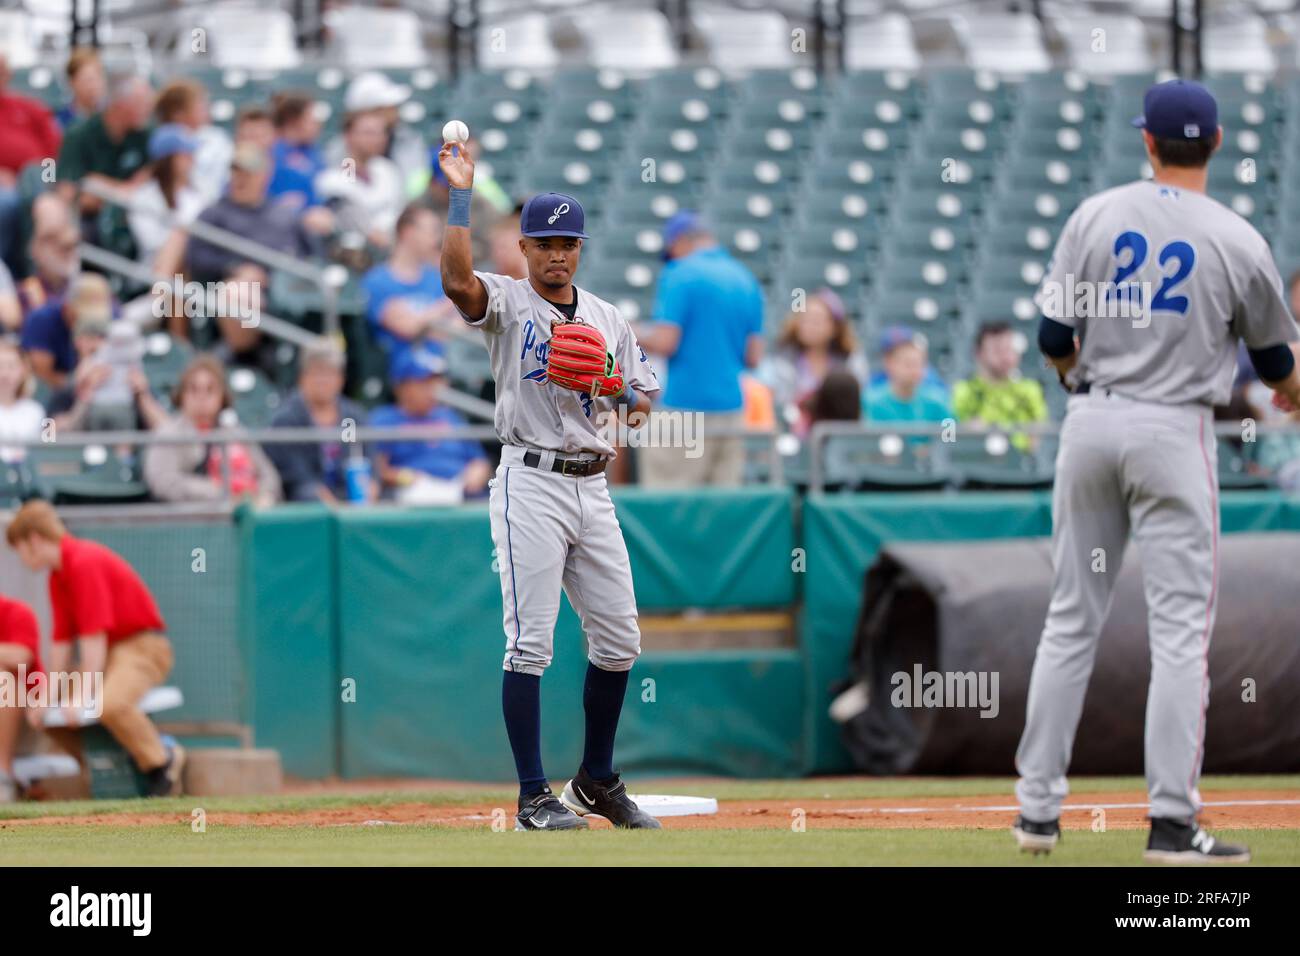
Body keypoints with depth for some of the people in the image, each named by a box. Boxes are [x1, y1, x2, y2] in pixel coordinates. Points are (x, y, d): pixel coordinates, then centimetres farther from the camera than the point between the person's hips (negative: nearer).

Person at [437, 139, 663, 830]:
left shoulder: (607, 319, 14)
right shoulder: (507, 303, -2)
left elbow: (645, 401, 16)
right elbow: (456, 280, -24)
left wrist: (615, 387, -6)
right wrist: (461, 195, -25)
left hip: (593, 487, 6)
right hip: (531, 485, -6)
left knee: (618, 640, 9)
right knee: (530, 642, -8)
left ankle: (597, 780, 24)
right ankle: (534, 797, -6)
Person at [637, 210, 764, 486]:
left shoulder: (680, 275, -7)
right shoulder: (747, 280, 11)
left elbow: (664, 342, -13)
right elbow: (753, 357, 12)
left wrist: (635, 337, 6)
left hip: (686, 405, -6)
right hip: (731, 409, 6)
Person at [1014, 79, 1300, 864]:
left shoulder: (1095, 217, 0)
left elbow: (1054, 340, 1)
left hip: (1091, 420, 3)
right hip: (1175, 427, -3)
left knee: (1072, 619, 12)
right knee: (1181, 629, -2)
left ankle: (1038, 808, 14)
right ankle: (1173, 823, -7)